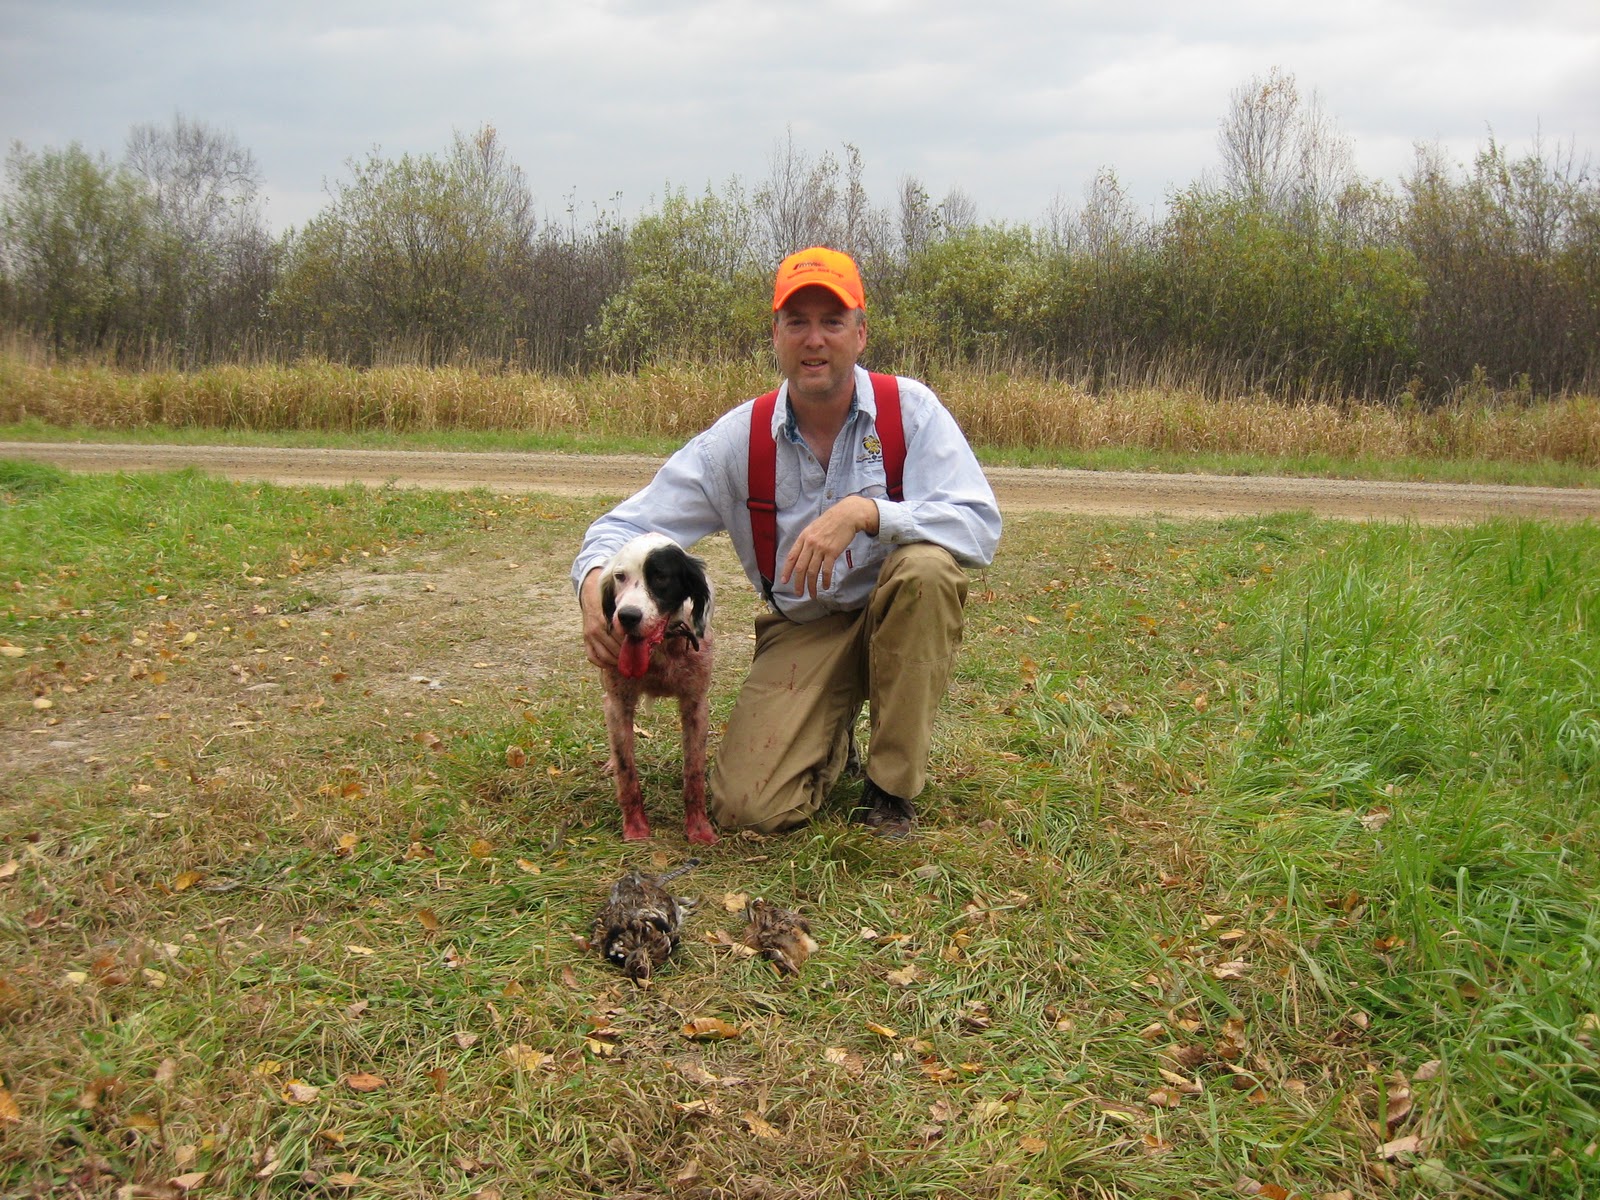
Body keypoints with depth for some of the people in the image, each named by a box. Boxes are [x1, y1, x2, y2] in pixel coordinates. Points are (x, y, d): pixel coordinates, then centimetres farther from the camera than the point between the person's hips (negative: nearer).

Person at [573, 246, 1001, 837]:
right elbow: (626, 526, -7)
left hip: (896, 616, 0)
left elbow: (981, 526, -23)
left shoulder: (910, 409, -12)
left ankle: (892, 787, -16)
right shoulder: (737, 440, -9)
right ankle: (834, 735, 20)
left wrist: (863, 511, -36)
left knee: (927, 565, -35)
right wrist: (595, 586, -30)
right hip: (802, 630, 1)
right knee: (749, 807, -18)